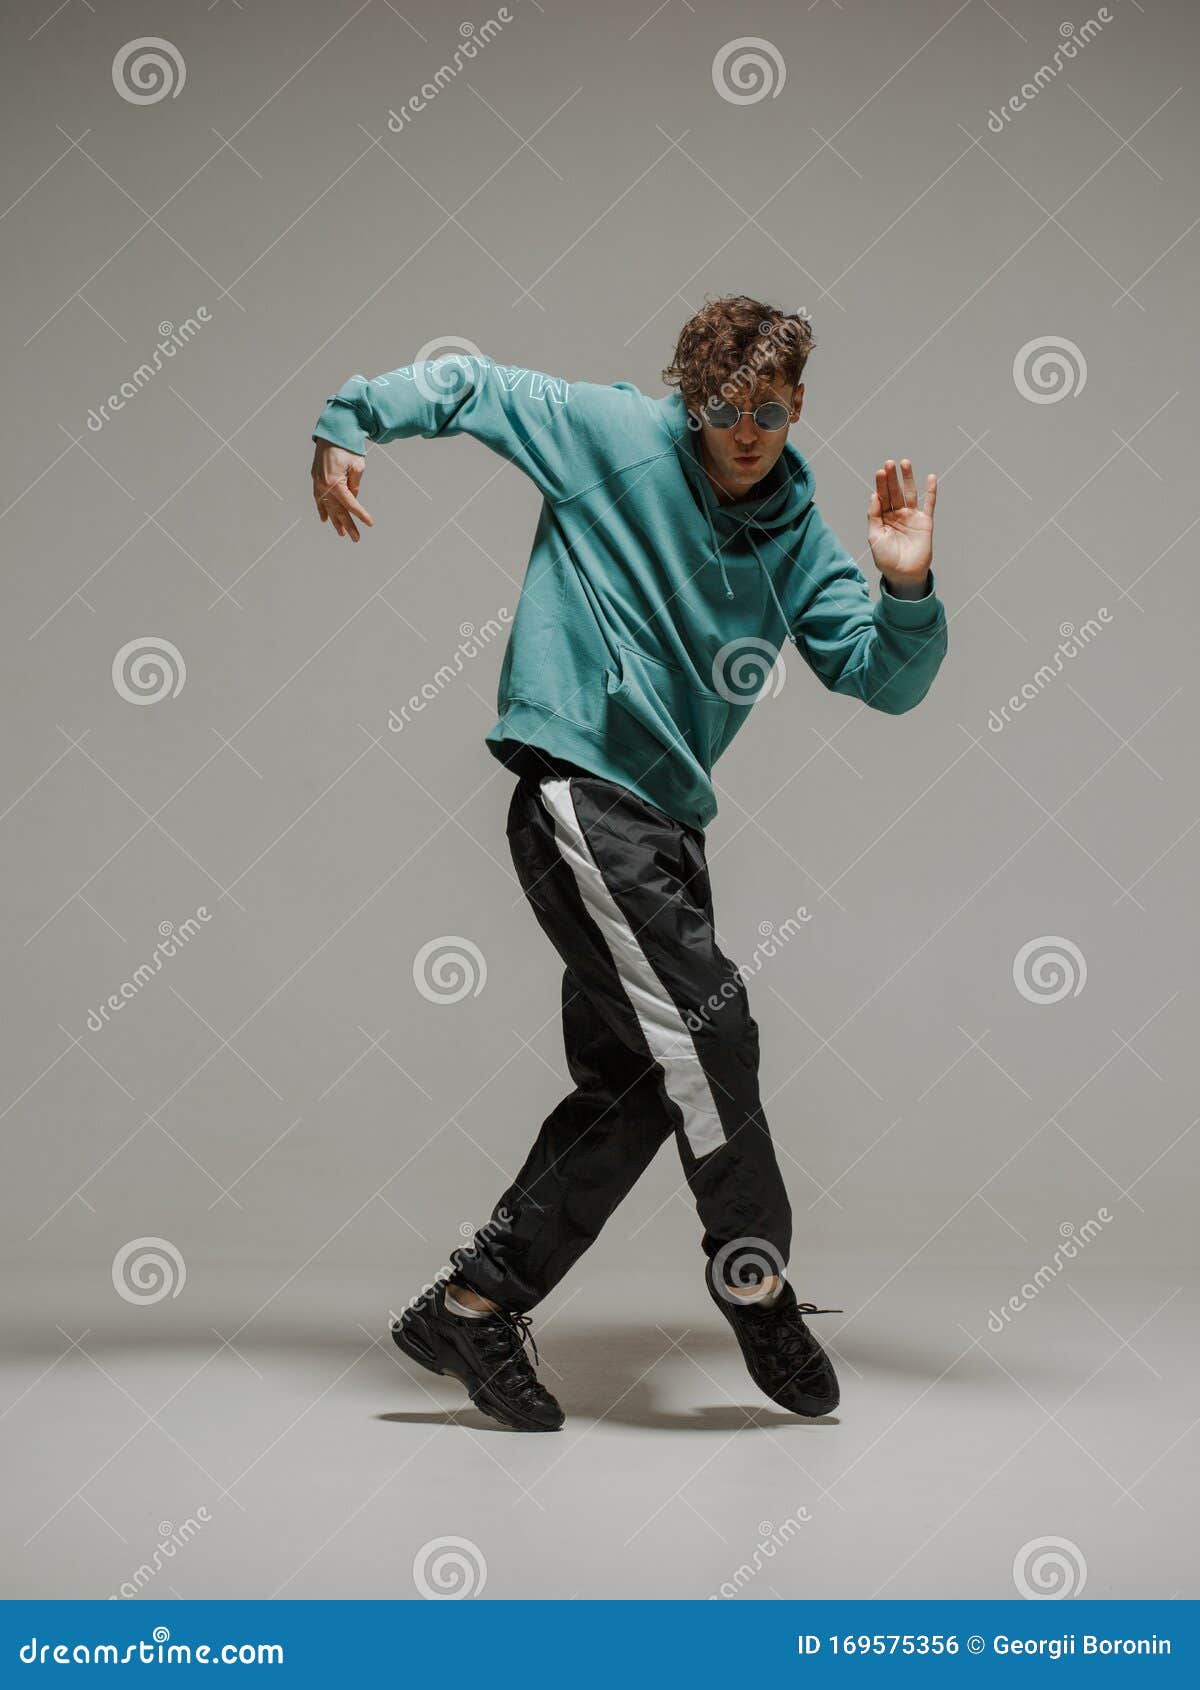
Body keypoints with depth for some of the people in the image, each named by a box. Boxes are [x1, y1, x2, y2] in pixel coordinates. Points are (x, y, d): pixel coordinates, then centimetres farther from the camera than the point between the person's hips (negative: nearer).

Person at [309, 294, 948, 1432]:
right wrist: (347, 424, -5)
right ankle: (754, 1278, 8)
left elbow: (885, 680, 7)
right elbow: (466, 383, 5)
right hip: (578, 792, -7)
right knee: (705, 1029, -12)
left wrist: (907, 586, -10)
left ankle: (474, 1306, 13)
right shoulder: (615, 436, -2)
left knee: (635, 1080, 5)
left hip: (664, 823, 7)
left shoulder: (799, 538, 11)